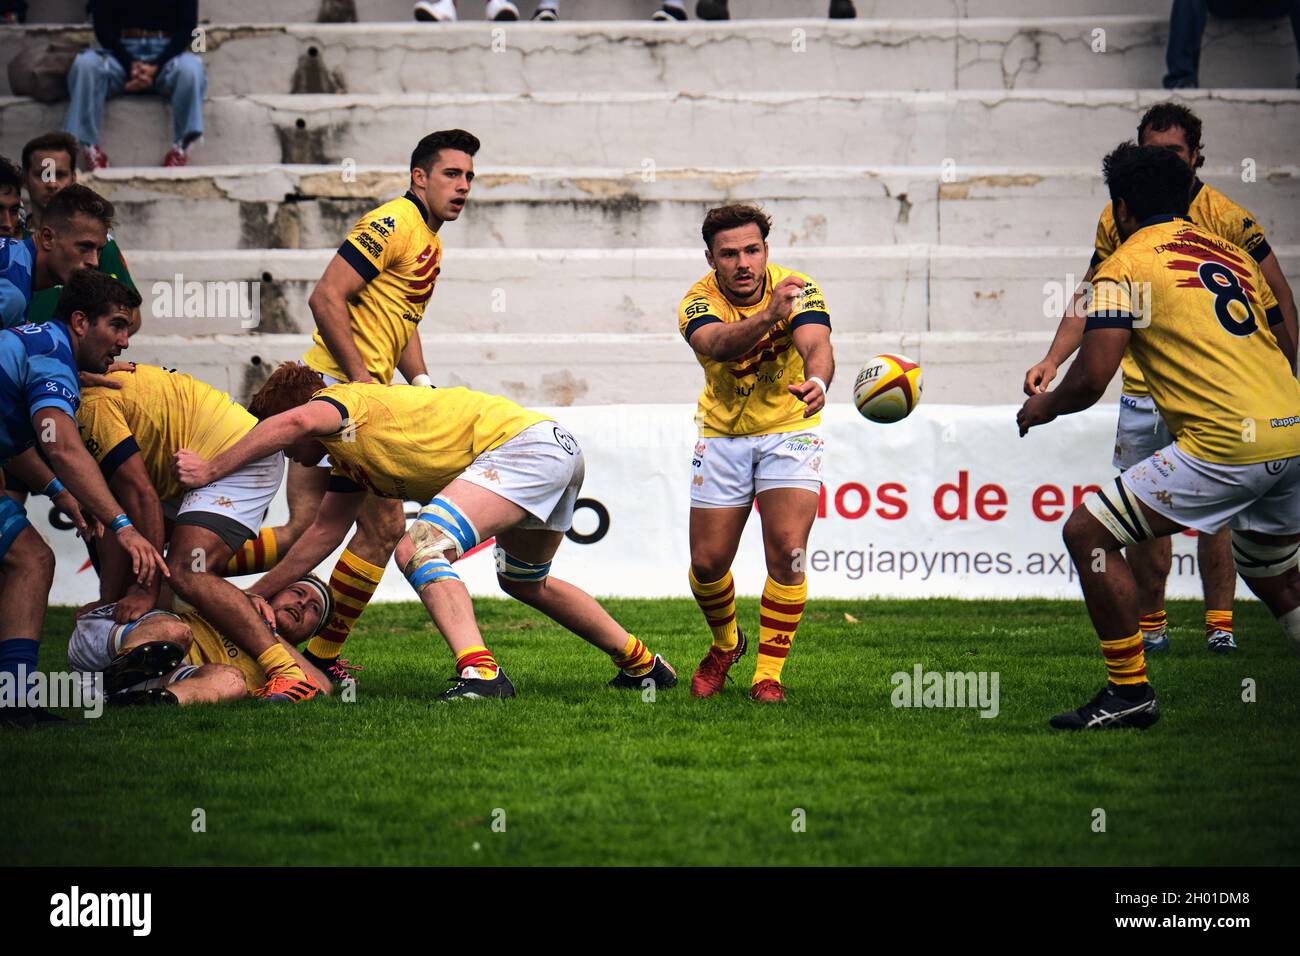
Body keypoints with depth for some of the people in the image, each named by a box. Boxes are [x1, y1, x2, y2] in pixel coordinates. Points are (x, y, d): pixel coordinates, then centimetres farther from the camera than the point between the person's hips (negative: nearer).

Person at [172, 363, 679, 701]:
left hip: (523, 441, -11)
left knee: (420, 548, -21)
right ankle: (640, 663, 43)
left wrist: (212, 469, -20)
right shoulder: (348, 460, 24)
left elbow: (295, 420, -26)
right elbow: (323, 534, 30)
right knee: (524, 582, 31)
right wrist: (253, 596, 32)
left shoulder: (342, 400, -3)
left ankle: (478, 670, -36)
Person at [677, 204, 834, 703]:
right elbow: (717, 345, -40)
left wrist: (817, 381, -59)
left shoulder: (799, 291, -17)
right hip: (722, 435, 1)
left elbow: (817, 346, -35)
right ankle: (726, 644, 33)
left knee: (787, 553, -17)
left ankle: (768, 673, -4)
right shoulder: (699, 302, -18)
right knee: (707, 563, 2)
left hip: (789, 432, -1)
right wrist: (769, 314, -59)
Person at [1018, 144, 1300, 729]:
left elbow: (1093, 376, -8)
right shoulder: (1232, 255, 20)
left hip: (1227, 444, -8)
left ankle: (1129, 692, 1)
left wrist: (1042, 407, 12)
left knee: (1088, 532, 1)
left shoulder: (1126, 266, -1)